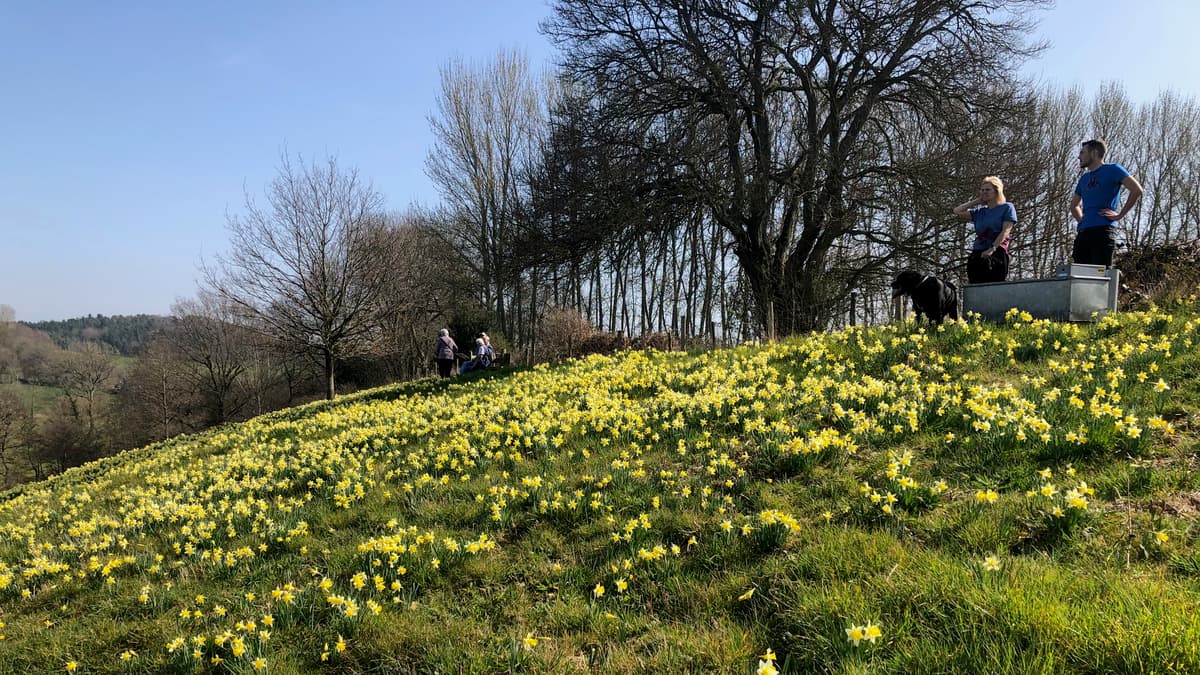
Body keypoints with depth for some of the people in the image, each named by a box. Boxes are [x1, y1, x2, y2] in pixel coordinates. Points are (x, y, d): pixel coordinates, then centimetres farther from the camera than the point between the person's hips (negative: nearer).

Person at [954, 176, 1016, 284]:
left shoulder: (1007, 208, 6)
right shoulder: (980, 211, 21)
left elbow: (1006, 231, -5)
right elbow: (957, 211, 16)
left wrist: (992, 249, -18)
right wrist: (977, 201, 18)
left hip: (996, 254, -5)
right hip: (977, 254, 5)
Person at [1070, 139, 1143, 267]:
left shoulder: (1112, 170, 4)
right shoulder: (1084, 178, 24)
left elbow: (1137, 190, -8)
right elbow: (1074, 205, 34)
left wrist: (1120, 215, -9)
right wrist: (1082, 221, 16)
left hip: (1103, 230, -7)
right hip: (1083, 232, 7)